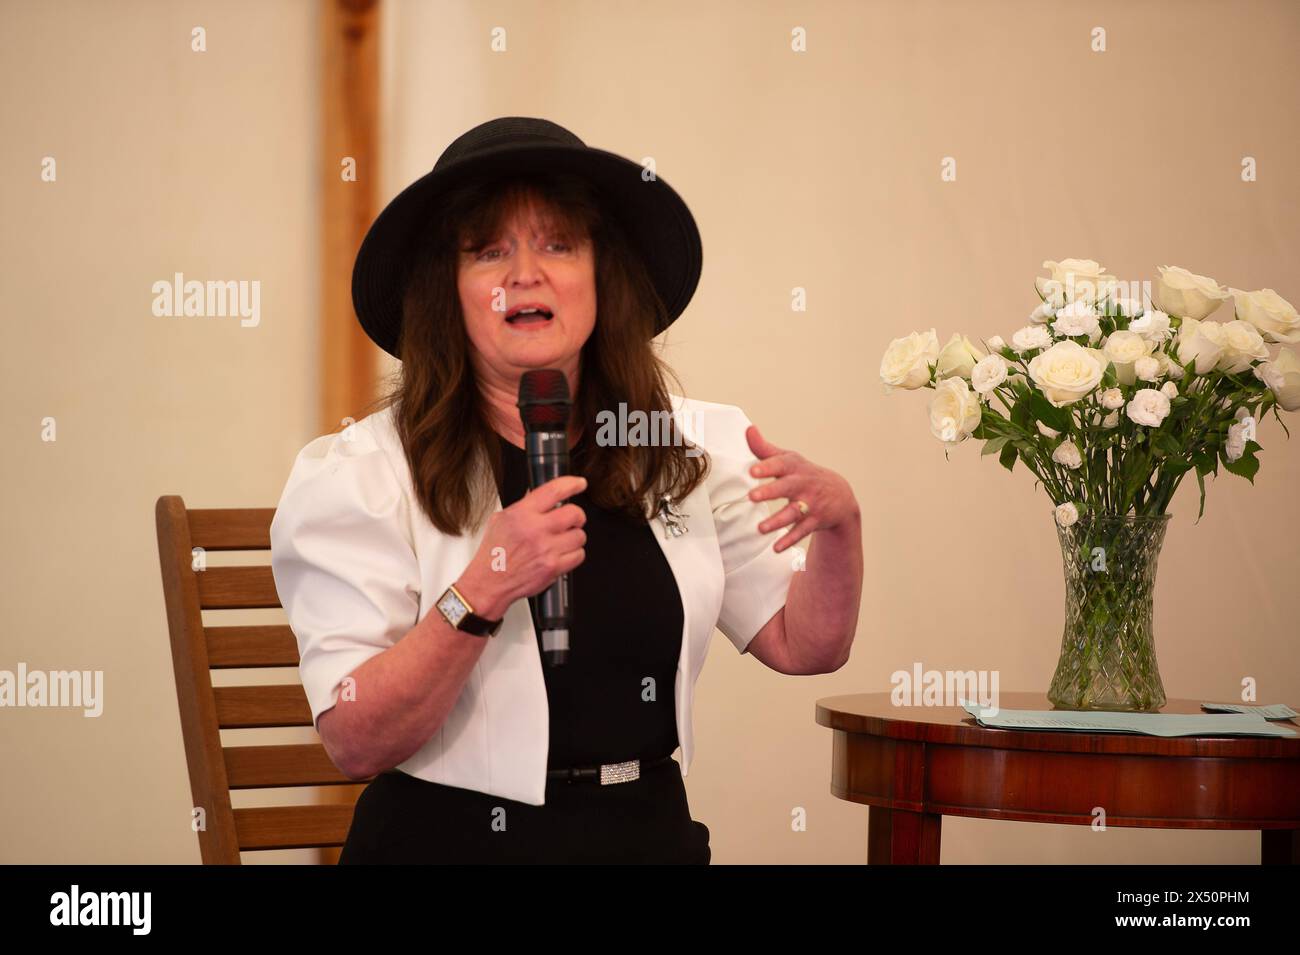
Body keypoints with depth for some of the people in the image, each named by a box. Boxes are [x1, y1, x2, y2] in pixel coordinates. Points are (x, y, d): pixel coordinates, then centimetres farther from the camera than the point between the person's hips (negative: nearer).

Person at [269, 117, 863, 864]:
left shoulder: (682, 452, 6)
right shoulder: (360, 474, -6)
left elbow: (803, 646, 10)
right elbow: (354, 743, -12)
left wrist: (839, 524, -9)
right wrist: (480, 594, -25)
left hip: (650, 832, 4)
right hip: (454, 838, -3)